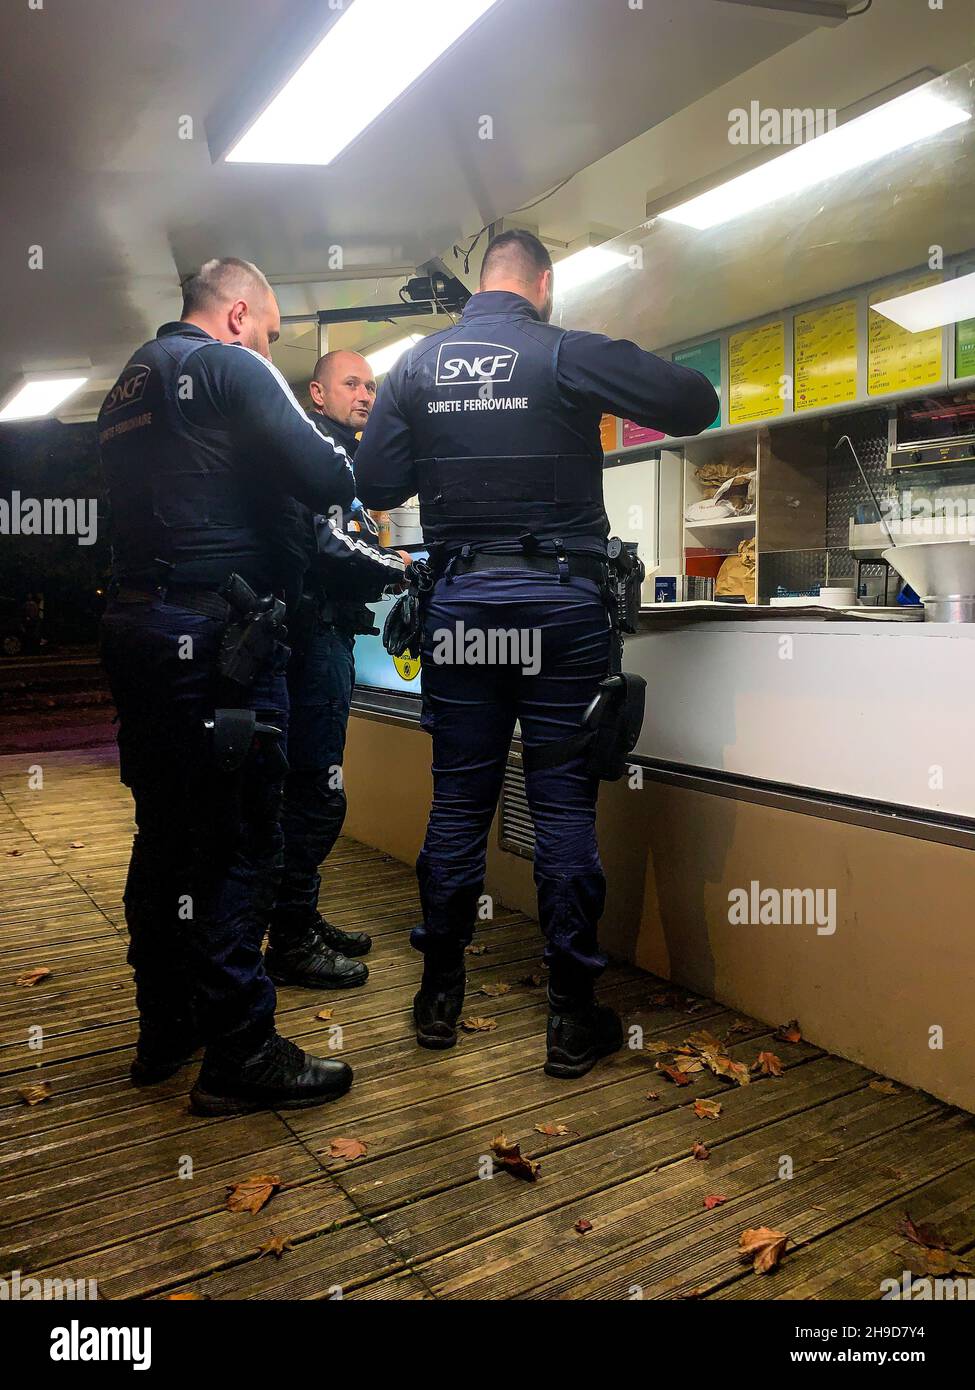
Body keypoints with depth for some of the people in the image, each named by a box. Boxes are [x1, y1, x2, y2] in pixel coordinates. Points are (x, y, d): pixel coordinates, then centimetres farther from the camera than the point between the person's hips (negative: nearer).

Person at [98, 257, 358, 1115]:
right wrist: (339, 464, 9)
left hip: (137, 626, 9)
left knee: (166, 836, 14)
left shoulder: (128, 386, 22)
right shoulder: (231, 368, -5)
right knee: (237, 843, -4)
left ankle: (165, 1028, 26)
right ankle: (240, 1056, 3)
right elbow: (327, 481, -14)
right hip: (216, 637, -9)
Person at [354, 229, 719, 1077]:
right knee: (565, 808, 2)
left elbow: (374, 484, 5)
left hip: (460, 605, 3)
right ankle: (572, 1019, 11)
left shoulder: (417, 363, 7)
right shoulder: (570, 355, -3)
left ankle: (440, 998, 22)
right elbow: (697, 405, -2)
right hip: (559, 602, -3)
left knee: (457, 803, 11)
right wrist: (636, 376, 18)